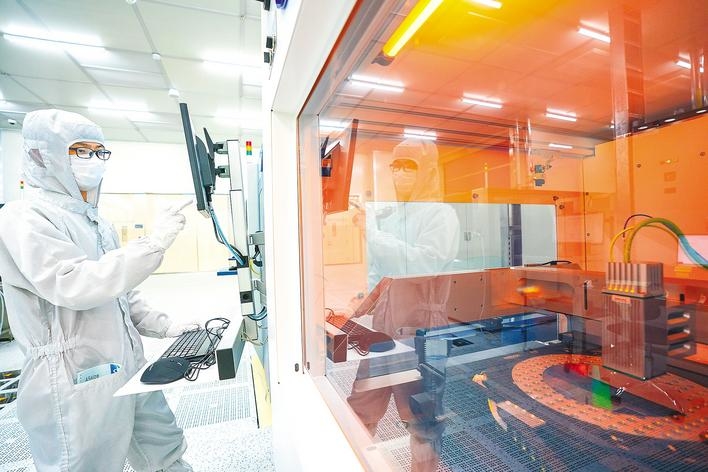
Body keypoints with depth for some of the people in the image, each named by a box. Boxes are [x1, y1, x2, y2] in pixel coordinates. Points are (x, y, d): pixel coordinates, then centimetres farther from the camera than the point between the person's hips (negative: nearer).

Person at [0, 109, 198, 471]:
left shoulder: (94, 220, 13)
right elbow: (75, 286, -28)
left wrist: (163, 327, 8)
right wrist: (153, 242, -28)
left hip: (129, 370, 7)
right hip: (77, 385, -7)